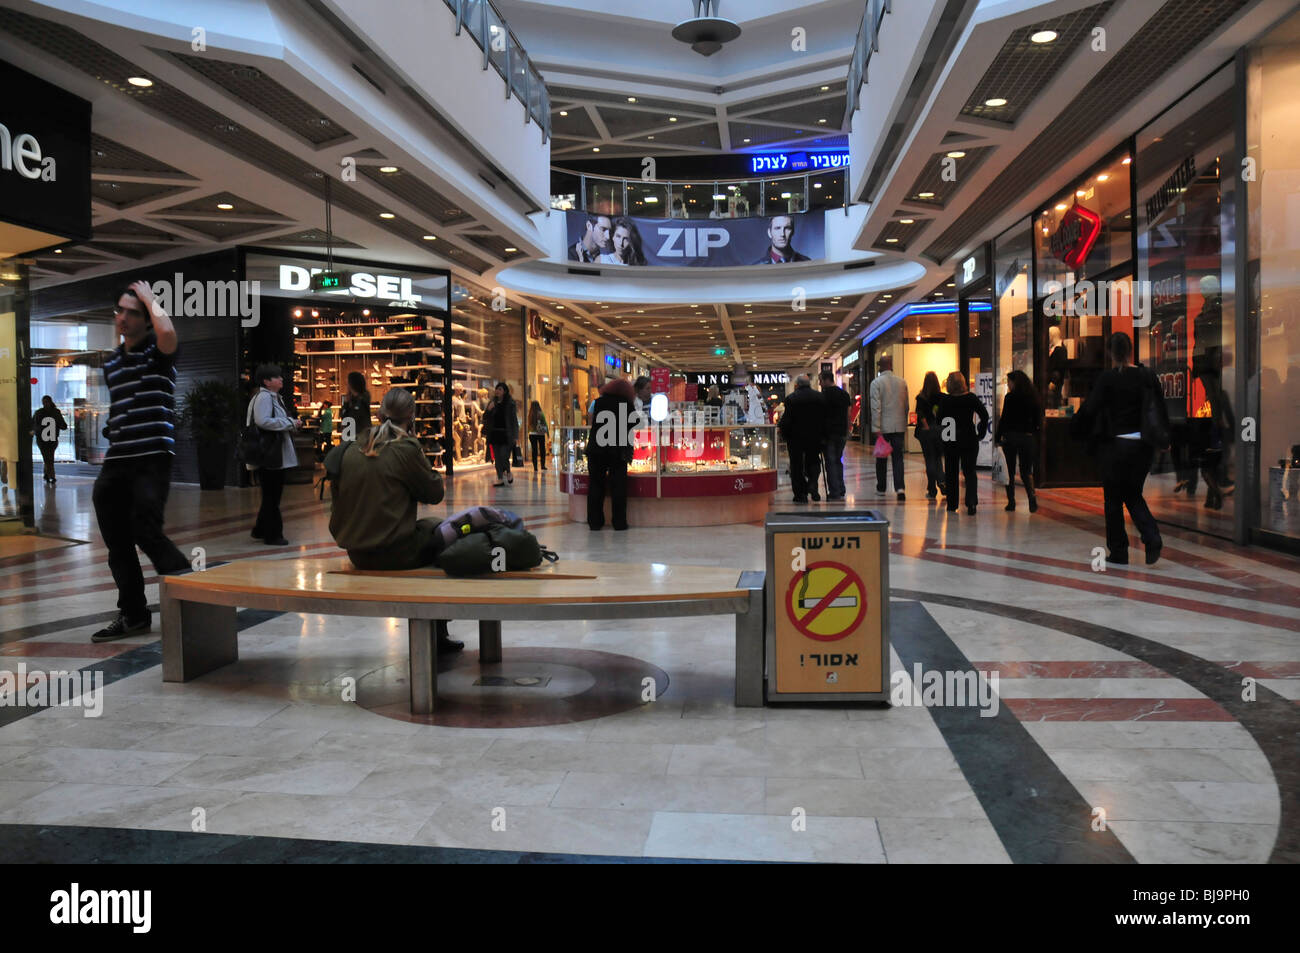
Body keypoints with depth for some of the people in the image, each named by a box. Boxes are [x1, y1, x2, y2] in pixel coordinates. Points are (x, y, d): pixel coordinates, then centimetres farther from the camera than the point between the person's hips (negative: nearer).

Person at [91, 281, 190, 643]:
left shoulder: (158, 352, -2)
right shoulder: (111, 364, 18)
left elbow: (167, 332, -27)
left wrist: (149, 298, -11)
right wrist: (111, 449, 20)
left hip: (152, 459, -7)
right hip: (115, 463, 7)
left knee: (146, 531, -17)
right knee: (117, 542, 9)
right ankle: (132, 613, 22)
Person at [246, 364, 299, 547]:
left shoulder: (274, 397, 19)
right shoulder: (263, 397, -14)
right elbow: (262, 421, -27)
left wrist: (290, 424, 9)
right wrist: (289, 423, -19)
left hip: (276, 455, 11)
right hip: (268, 456, -11)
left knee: (272, 494, 17)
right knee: (271, 496, -2)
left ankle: (260, 530, 28)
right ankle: (272, 535, 5)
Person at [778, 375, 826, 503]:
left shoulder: (791, 398, -10)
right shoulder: (820, 397, 2)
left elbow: (786, 420, -12)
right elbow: (825, 418, 3)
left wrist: (784, 435, 0)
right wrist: (823, 436, 9)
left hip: (796, 437, -3)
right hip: (815, 438, 3)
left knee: (797, 466, 6)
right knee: (813, 462, 19)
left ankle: (801, 494, 3)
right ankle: (812, 484, -5)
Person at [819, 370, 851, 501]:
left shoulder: (824, 394, -9)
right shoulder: (844, 394, 11)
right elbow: (848, 415, 12)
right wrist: (847, 432, 17)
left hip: (828, 432, -6)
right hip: (841, 432, 6)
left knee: (830, 462, -4)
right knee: (838, 461, 16)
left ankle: (834, 492, -7)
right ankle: (841, 491, 14)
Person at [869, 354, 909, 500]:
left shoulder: (876, 383, -7)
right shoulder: (902, 382, 6)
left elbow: (876, 407, -13)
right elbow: (906, 405, 11)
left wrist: (876, 428, -13)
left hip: (883, 427, -3)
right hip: (899, 426, 3)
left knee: (881, 457, 10)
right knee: (898, 457, 0)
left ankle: (881, 487, 20)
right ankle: (899, 487, -14)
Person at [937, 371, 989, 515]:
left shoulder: (944, 400, -7)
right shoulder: (971, 398, -5)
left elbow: (939, 420, -4)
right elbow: (985, 415, -8)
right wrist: (981, 433, 1)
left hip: (950, 442, 0)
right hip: (969, 440, 0)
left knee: (951, 473, 10)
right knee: (970, 472, 6)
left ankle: (952, 505, 13)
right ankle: (971, 501, -11)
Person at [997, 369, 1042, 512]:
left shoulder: (1010, 397, -8)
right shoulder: (1033, 397, 5)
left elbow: (1004, 419, -9)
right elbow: (1038, 419, 7)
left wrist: (999, 438, -4)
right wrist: (1035, 434, 16)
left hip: (1011, 436, -4)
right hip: (1028, 437, 4)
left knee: (1009, 471, 7)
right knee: (1026, 471, 9)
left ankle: (1011, 502, 6)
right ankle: (1032, 497, -13)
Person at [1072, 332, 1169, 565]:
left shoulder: (1107, 377, -11)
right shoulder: (1147, 376, 3)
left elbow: (1090, 408, -11)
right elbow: (1161, 409, 6)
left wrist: (1074, 428, 4)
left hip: (1116, 445, -4)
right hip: (1143, 445, 5)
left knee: (1113, 500, 7)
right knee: (1133, 495, 18)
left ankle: (1118, 552, 12)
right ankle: (1152, 539, -2)